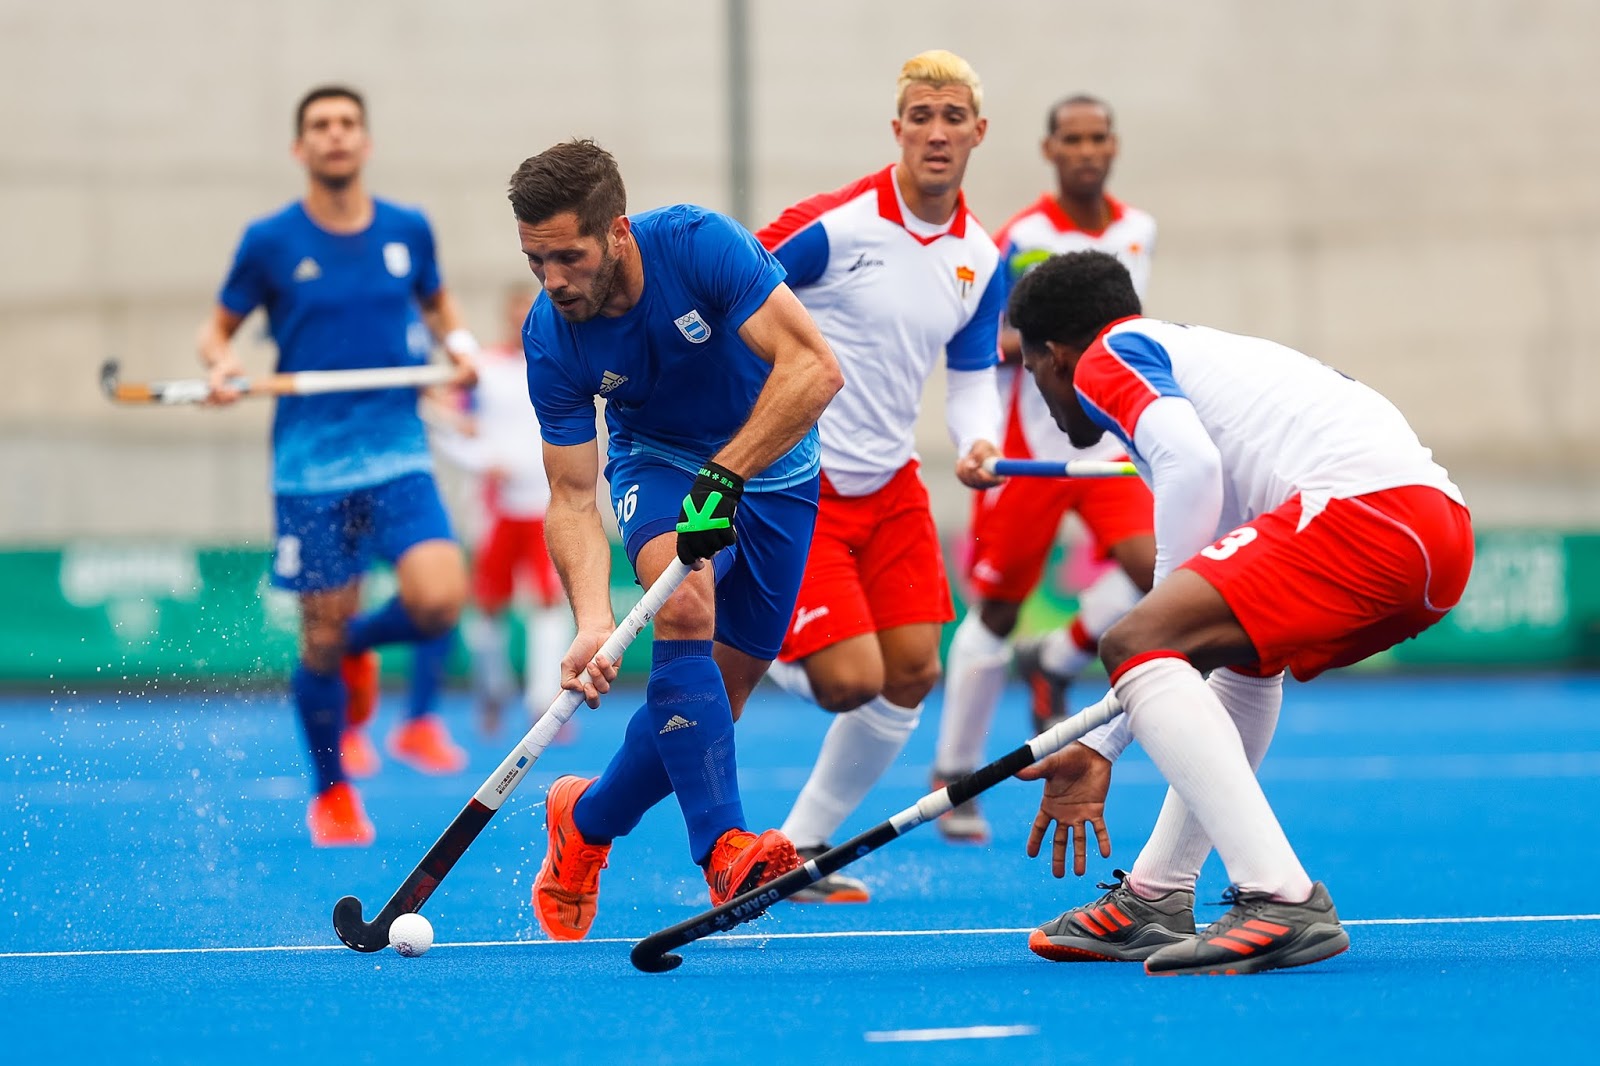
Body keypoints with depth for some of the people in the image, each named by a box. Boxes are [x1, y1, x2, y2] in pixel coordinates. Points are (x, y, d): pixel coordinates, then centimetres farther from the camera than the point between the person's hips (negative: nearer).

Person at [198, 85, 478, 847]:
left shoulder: (407, 230, 5)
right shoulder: (270, 241, -2)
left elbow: (436, 304, 23)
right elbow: (218, 328, 8)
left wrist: (459, 345, 3)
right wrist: (220, 363, -14)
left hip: (398, 452, 2)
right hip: (310, 462, -2)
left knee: (438, 598, -20)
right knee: (324, 632, 1)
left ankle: (359, 646, 15)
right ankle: (330, 795, 23)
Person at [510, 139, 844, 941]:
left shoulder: (699, 244, -30)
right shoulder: (551, 339, -21)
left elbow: (814, 368, -34)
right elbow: (572, 496, -19)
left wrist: (724, 475, -41)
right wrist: (593, 622, -35)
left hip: (771, 463, 0)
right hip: (657, 457, 0)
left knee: (718, 695, -1)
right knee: (686, 605, -33)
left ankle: (587, 819, 23)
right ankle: (724, 846, -36)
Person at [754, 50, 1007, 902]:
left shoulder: (981, 261, 4)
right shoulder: (830, 225, -16)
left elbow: (971, 378, 11)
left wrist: (977, 443, -11)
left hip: (891, 487, 7)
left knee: (912, 673, 3)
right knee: (850, 680, -15)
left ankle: (803, 847, 17)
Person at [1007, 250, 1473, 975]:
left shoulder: (1108, 356, 10)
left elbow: (1190, 462, -13)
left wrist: (1165, 600, 0)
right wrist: (1101, 748, 41)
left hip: (1363, 502, -10)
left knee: (1132, 644, -14)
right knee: (1243, 647, 35)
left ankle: (1283, 902, -26)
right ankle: (1153, 901, 32)